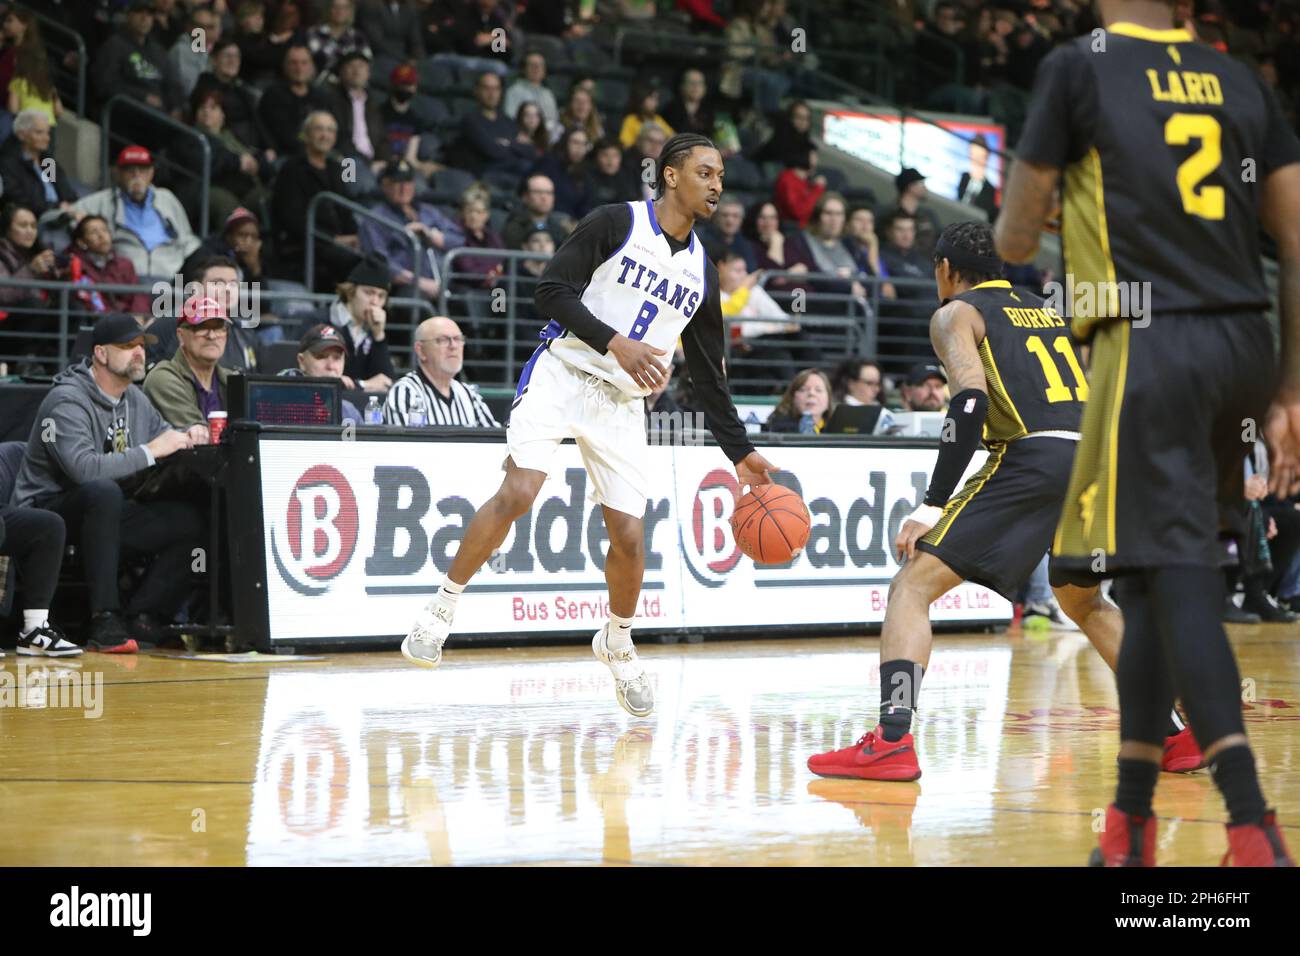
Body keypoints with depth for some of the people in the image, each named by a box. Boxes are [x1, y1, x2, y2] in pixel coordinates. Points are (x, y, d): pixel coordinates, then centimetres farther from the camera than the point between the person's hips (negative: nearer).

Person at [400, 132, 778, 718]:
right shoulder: (618, 223, -6)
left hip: (623, 400, 5)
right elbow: (552, 290, -14)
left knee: (629, 534, -1)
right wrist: (614, 344, -25)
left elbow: (708, 375, 15)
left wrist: (740, 451, 9)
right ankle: (441, 610, -12)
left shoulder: (701, 272, 10)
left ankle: (617, 644, 26)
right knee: (519, 491, -23)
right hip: (563, 370, -5)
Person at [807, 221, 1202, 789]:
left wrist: (932, 507, -9)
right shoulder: (1050, 312, 31)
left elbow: (971, 400, -6)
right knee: (1083, 600, 31)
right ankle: (1173, 735, 26)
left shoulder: (956, 314, 11)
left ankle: (892, 741, -18)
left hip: (1034, 459, -6)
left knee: (914, 585, -1)